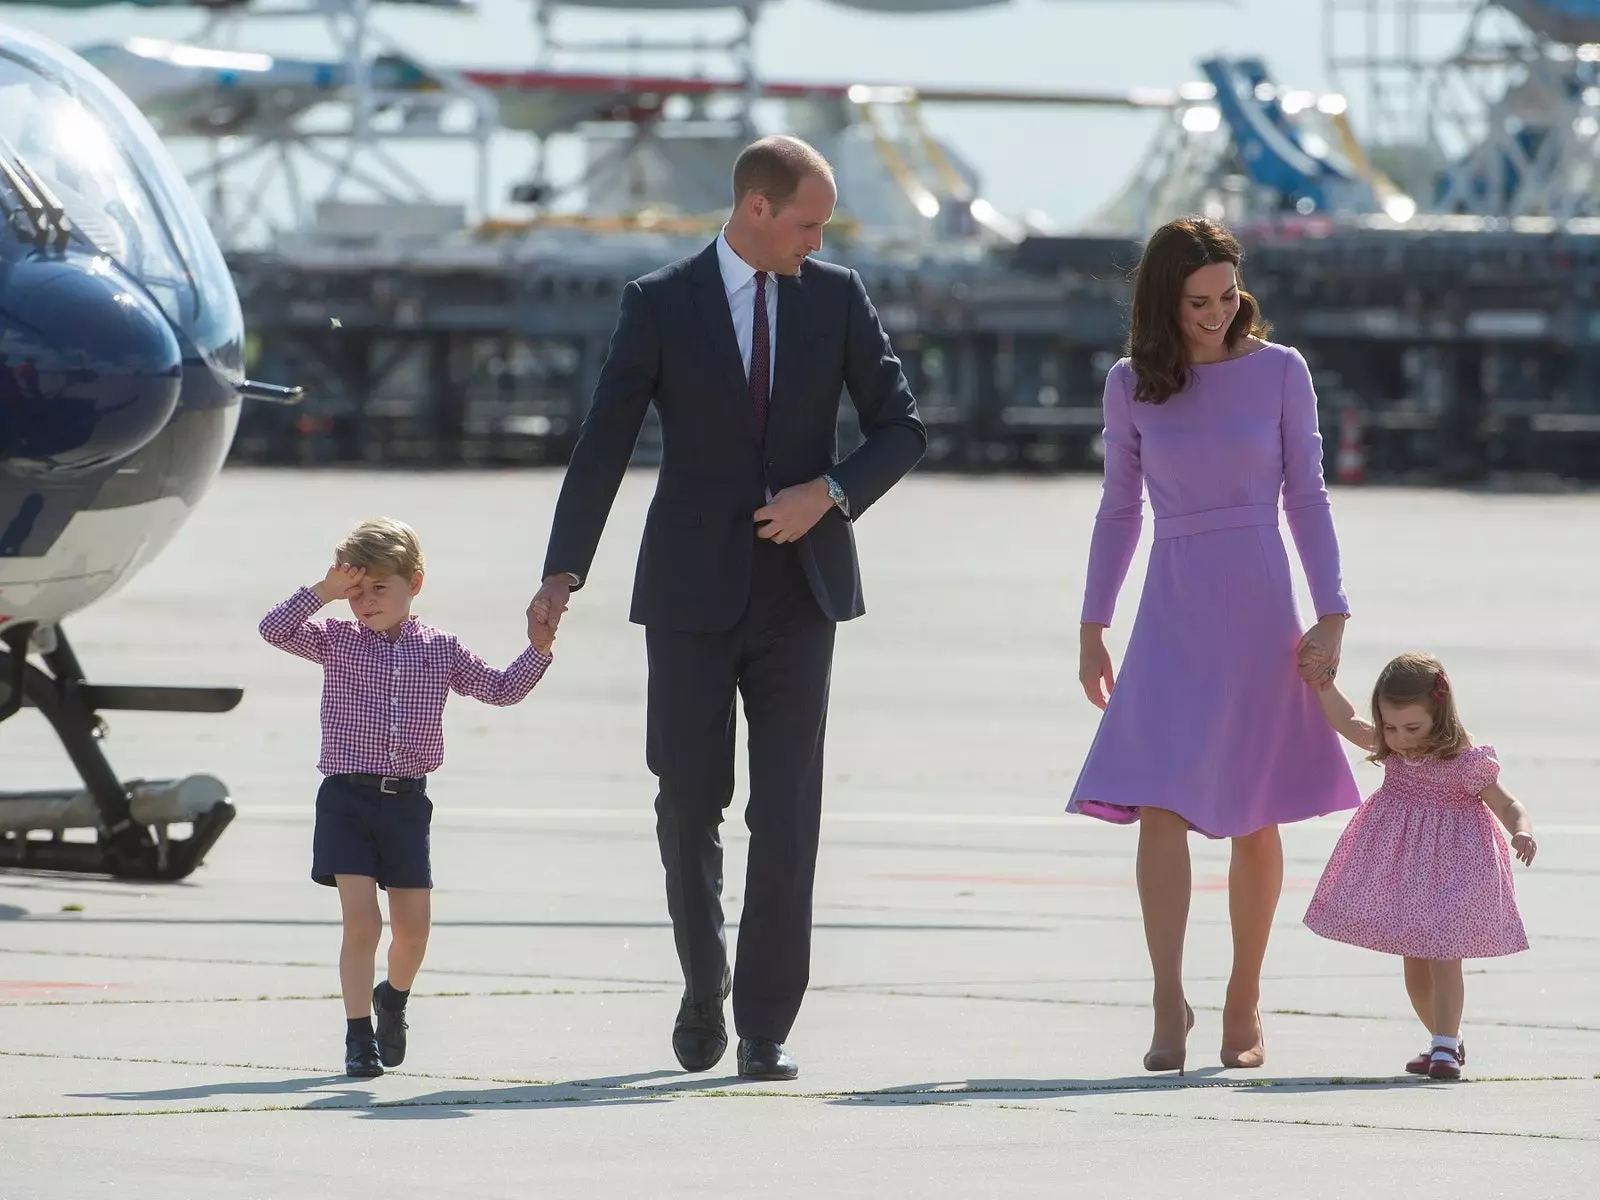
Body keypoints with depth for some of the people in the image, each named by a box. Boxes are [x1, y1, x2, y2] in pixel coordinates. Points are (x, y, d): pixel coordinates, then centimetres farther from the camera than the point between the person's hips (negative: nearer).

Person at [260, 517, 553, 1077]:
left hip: (407, 800, 2)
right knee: (361, 921, -12)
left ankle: (393, 1000, 38)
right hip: (347, 799, -2)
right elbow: (274, 629, -11)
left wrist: (540, 650, -1)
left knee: (413, 926, 7)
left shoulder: (440, 651, 7)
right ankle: (359, 1036, -4)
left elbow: (502, 689, 12)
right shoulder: (335, 640, 2)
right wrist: (324, 591, -15)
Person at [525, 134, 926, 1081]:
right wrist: (563, 575, -13)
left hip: (800, 587, 1)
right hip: (693, 593, -1)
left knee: (787, 814, -5)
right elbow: (604, 443, -4)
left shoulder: (837, 297, 5)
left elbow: (902, 427, 6)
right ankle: (705, 988, 27)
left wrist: (830, 491, -12)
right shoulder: (661, 304, -1)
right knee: (688, 805, 3)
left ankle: (767, 1028, -1)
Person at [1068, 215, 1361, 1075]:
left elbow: (1305, 496, 3)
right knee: (1161, 804, -13)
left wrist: (1331, 615, -3)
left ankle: (1245, 1003, 15)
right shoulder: (1132, 385, 4)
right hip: (1172, 612, 1)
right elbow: (1119, 510, 12)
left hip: (1259, 609, -1)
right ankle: (1168, 1004, -13)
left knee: (1254, 817, 5)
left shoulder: (1279, 372, 0)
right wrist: (1091, 629, 10)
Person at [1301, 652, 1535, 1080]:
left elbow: (1508, 806, -14)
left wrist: (1522, 833, -34)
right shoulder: (1391, 750, -1)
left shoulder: (1465, 763, -17)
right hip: (1400, 868, 6)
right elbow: (1347, 722, 11)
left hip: (1449, 865, -6)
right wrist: (1324, 685, -2)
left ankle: (1446, 1047, -9)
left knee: (1442, 954, -12)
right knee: (1414, 961, 11)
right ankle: (1445, 1041, 26)